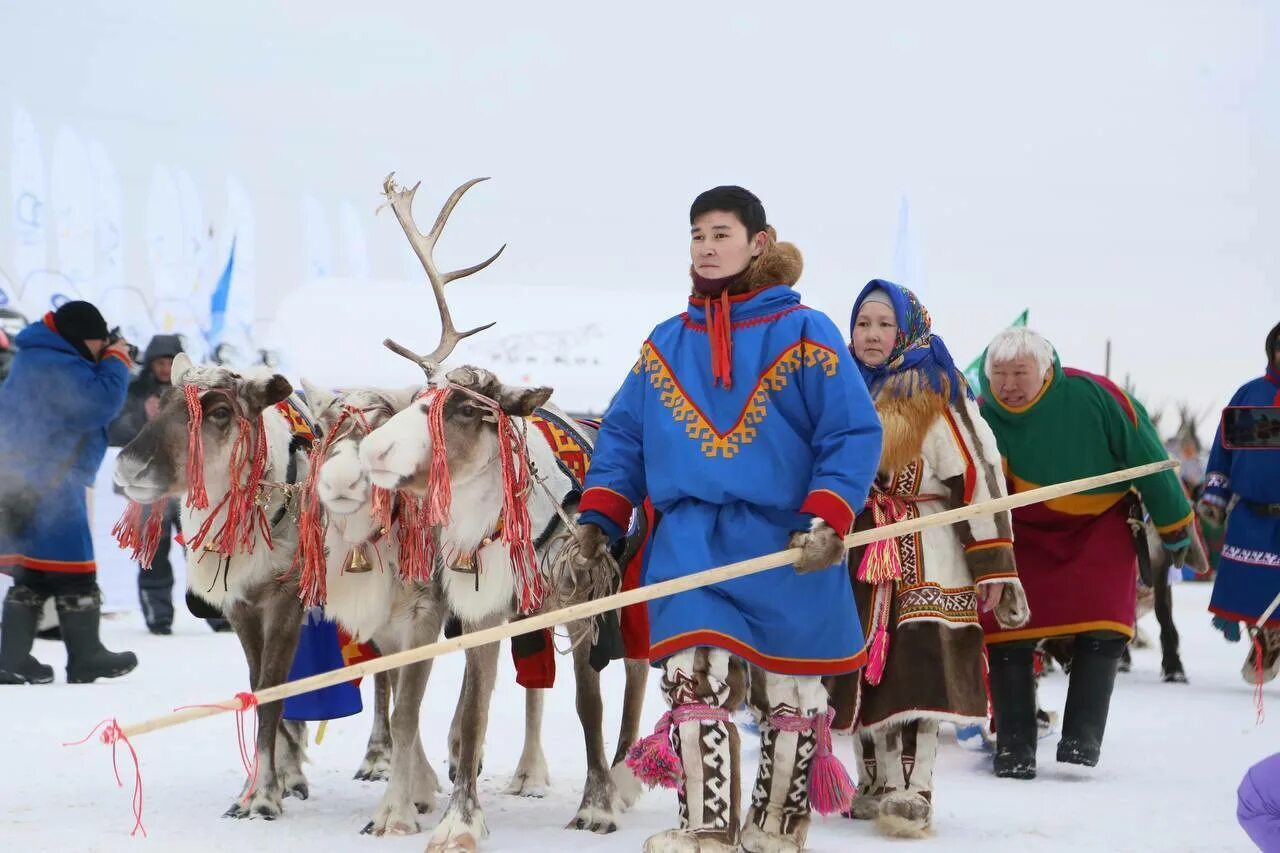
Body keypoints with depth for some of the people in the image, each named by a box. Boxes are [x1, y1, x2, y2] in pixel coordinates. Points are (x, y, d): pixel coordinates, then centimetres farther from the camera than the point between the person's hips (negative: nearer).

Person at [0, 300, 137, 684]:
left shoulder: (38, 359, 18)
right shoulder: (57, 366, -17)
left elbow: (84, 405, 22)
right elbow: (101, 404, -24)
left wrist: (107, 363, 8)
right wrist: (115, 362, -9)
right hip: (47, 484, -11)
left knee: (32, 573, 11)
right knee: (72, 569, -3)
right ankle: (85, 657, 3)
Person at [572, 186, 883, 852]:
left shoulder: (804, 334, -1)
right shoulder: (664, 344, 12)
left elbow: (854, 434, -5)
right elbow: (623, 438, 15)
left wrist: (827, 521, -16)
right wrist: (596, 521, 4)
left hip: (785, 547, -2)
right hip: (690, 546, 2)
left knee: (790, 696, 6)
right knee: (693, 682, -10)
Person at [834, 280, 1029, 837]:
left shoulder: (938, 395, -5)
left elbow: (978, 474, -10)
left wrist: (994, 563, -14)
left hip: (924, 559, -6)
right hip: (860, 556, 6)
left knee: (914, 673, -14)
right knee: (866, 673, 9)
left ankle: (911, 792, -14)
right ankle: (877, 785, 19)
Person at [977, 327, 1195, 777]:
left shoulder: (1091, 395, -25)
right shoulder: (985, 416, -18)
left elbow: (1146, 454, -14)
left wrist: (1174, 525, -5)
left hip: (1101, 523, -2)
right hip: (1024, 532, 2)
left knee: (1100, 625, -14)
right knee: (1006, 626, -7)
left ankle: (1083, 738, -5)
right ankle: (1014, 747, 3)